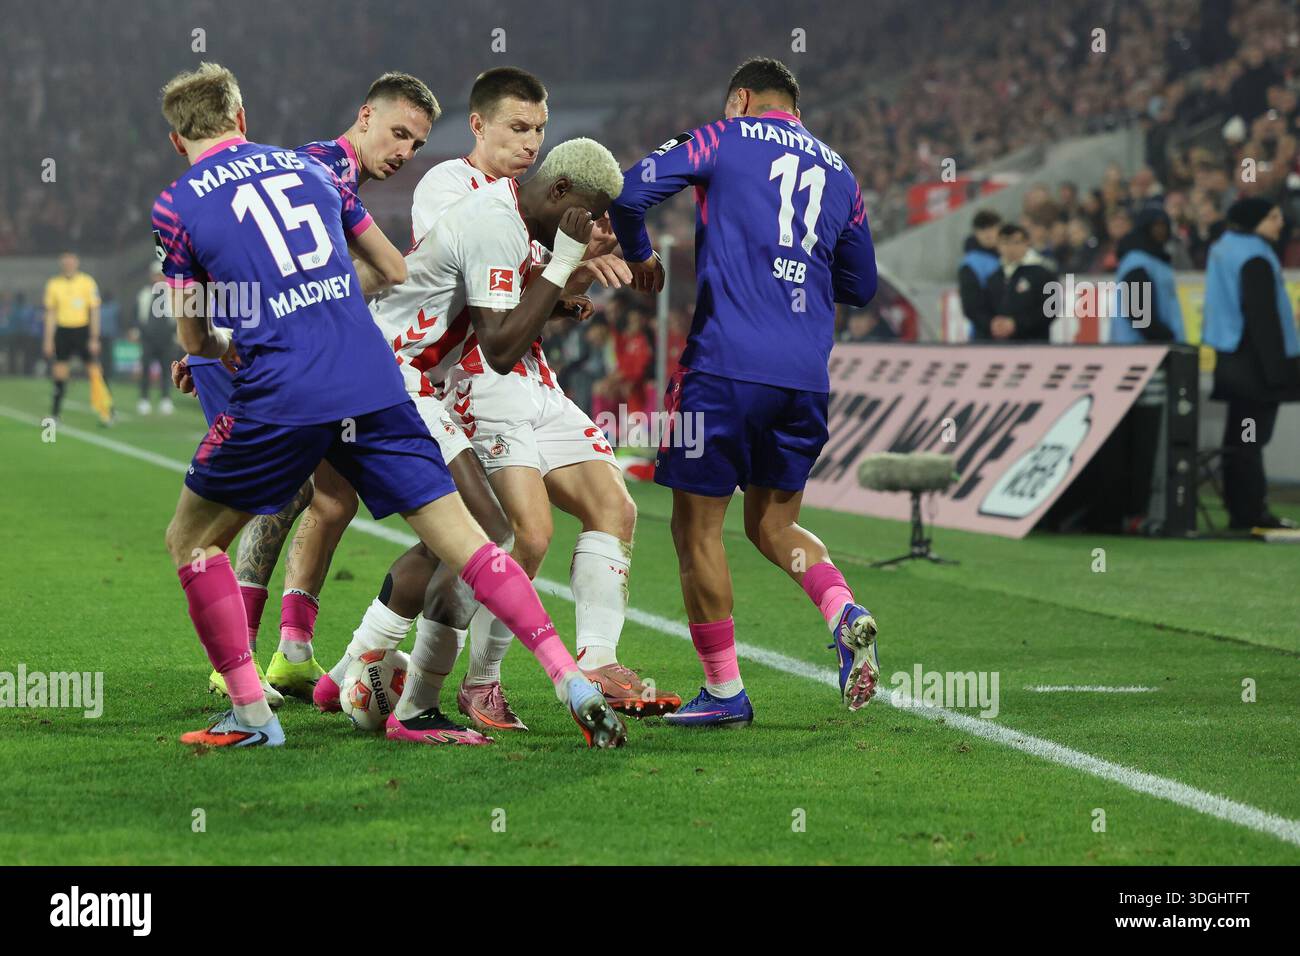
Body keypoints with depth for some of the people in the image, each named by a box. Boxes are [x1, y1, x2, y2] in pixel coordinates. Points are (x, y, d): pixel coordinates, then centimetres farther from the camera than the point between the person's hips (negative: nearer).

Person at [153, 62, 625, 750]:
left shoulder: (176, 208, 6)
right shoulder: (308, 168, 18)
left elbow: (195, 338, 13)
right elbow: (398, 276, 25)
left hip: (281, 400, -4)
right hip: (375, 382, 4)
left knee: (191, 539, 16)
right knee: (462, 539, 5)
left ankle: (250, 714, 10)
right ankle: (575, 686, -4)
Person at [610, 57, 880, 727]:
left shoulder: (724, 139, 4)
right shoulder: (839, 173, 18)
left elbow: (630, 191, -6)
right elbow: (861, 286, 24)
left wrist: (640, 256, 12)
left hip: (726, 363, -5)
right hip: (807, 376, 5)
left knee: (697, 526, 6)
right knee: (773, 521, 19)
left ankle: (724, 691, 7)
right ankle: (844, 612, -9)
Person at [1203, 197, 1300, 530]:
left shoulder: (1223, 249, 13)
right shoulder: (1254, 257, -16)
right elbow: (1263, 315, -20)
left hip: (1232, 358, 9)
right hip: (1254, 361, -9)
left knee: (1239, 438, 11)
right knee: (1250, 440, -6)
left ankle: (1242, 511, 14)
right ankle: (1250, 512, -5)